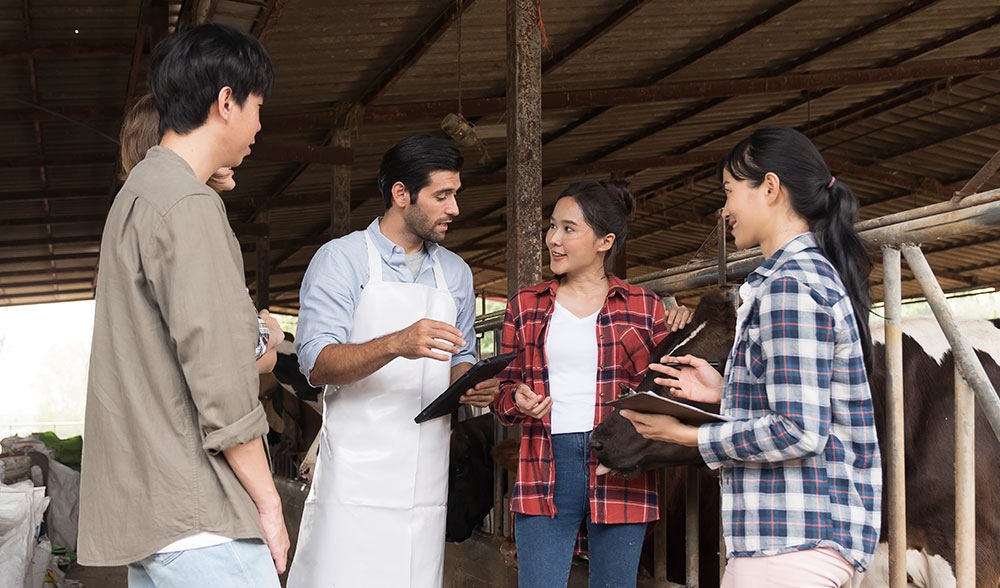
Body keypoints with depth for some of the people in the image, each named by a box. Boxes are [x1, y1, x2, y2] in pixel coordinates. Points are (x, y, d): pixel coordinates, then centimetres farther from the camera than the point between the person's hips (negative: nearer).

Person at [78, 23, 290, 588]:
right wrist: (267, 500, -12)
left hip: (142, 511, 10)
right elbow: (219, 378, -18)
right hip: (196, 519, -10)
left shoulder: (138, 192, 20)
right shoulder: (189, 206, -13)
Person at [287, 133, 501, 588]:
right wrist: (396, 345, -28)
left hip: (427, 479, 5)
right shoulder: (341, 259, -1)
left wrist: (471, 383, 1)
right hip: (355, 478, -5)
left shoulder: (456, 273, 18)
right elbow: (317, 364, -11)